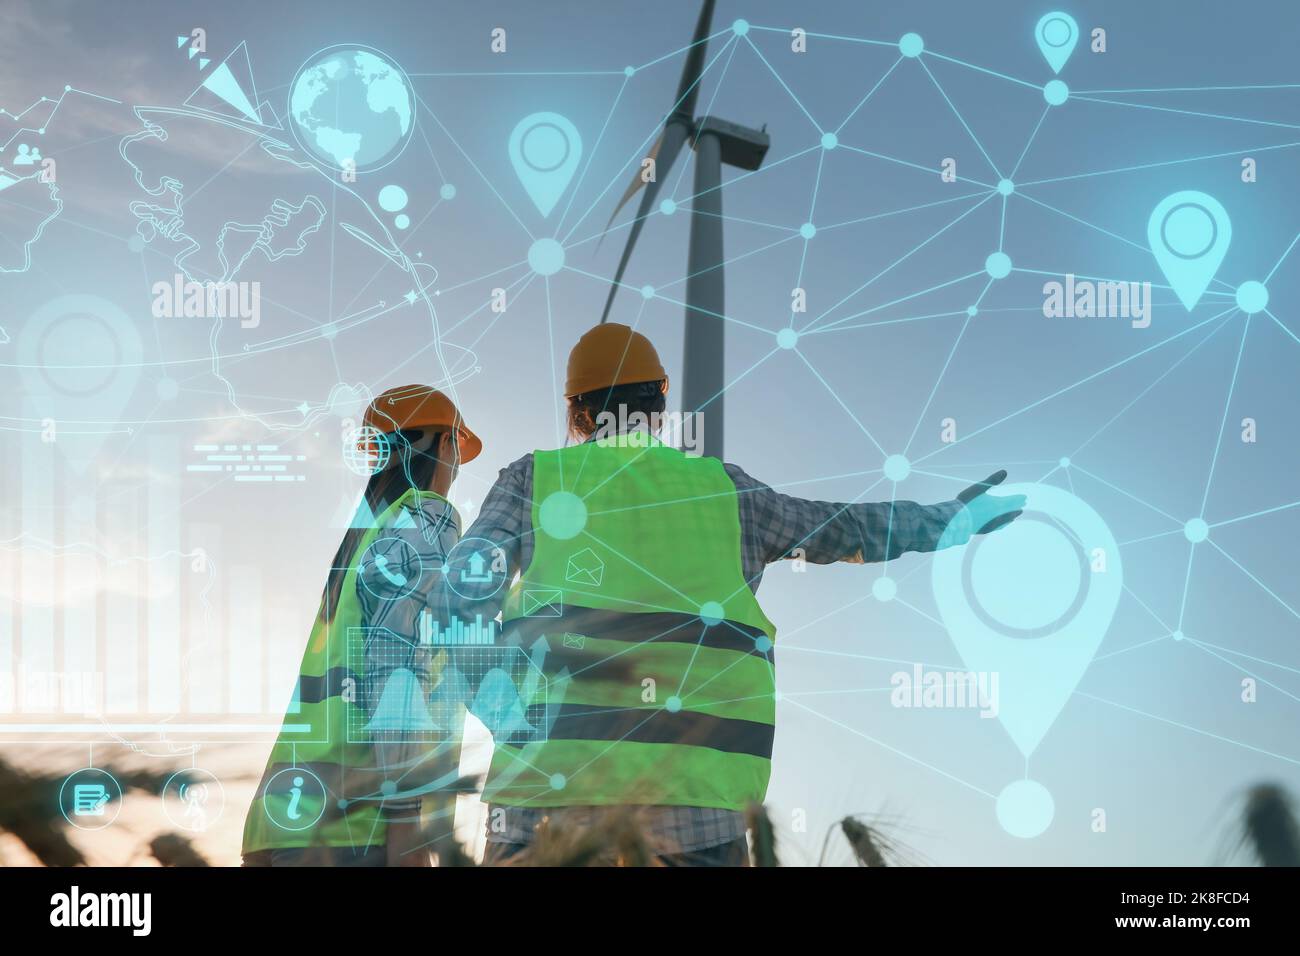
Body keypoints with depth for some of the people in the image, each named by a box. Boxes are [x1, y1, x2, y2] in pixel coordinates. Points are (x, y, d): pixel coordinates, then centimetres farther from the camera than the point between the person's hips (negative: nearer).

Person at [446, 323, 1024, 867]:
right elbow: (846, 529, 24)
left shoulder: (532, 479, 10)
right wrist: (947, 520, 37)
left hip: (554, 772, -1)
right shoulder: (723, 489, 14)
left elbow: (466, 590, 0)